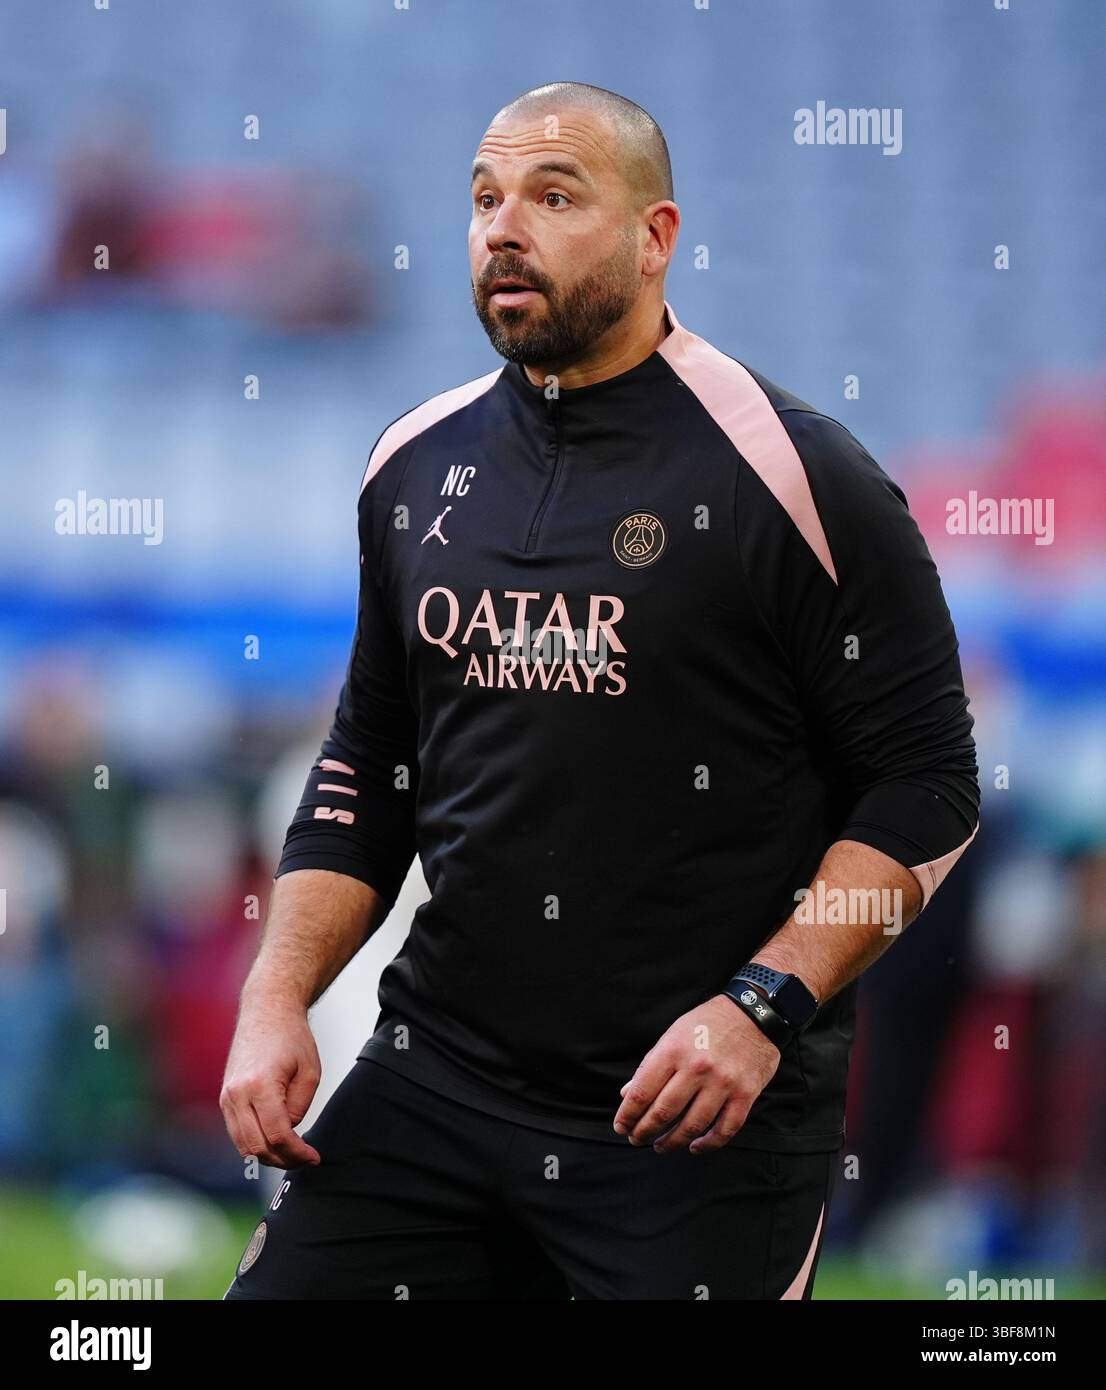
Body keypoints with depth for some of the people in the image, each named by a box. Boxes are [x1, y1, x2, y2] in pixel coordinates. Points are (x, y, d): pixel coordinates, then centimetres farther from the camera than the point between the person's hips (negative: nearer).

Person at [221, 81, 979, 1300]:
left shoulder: (786, 474, -9)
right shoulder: (417, 465, 9)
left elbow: (925, 783, -8)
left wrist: (764, 1005, -18)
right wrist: (277, 996, 5)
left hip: (706, 1121, -5)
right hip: (435, 1078, 5)